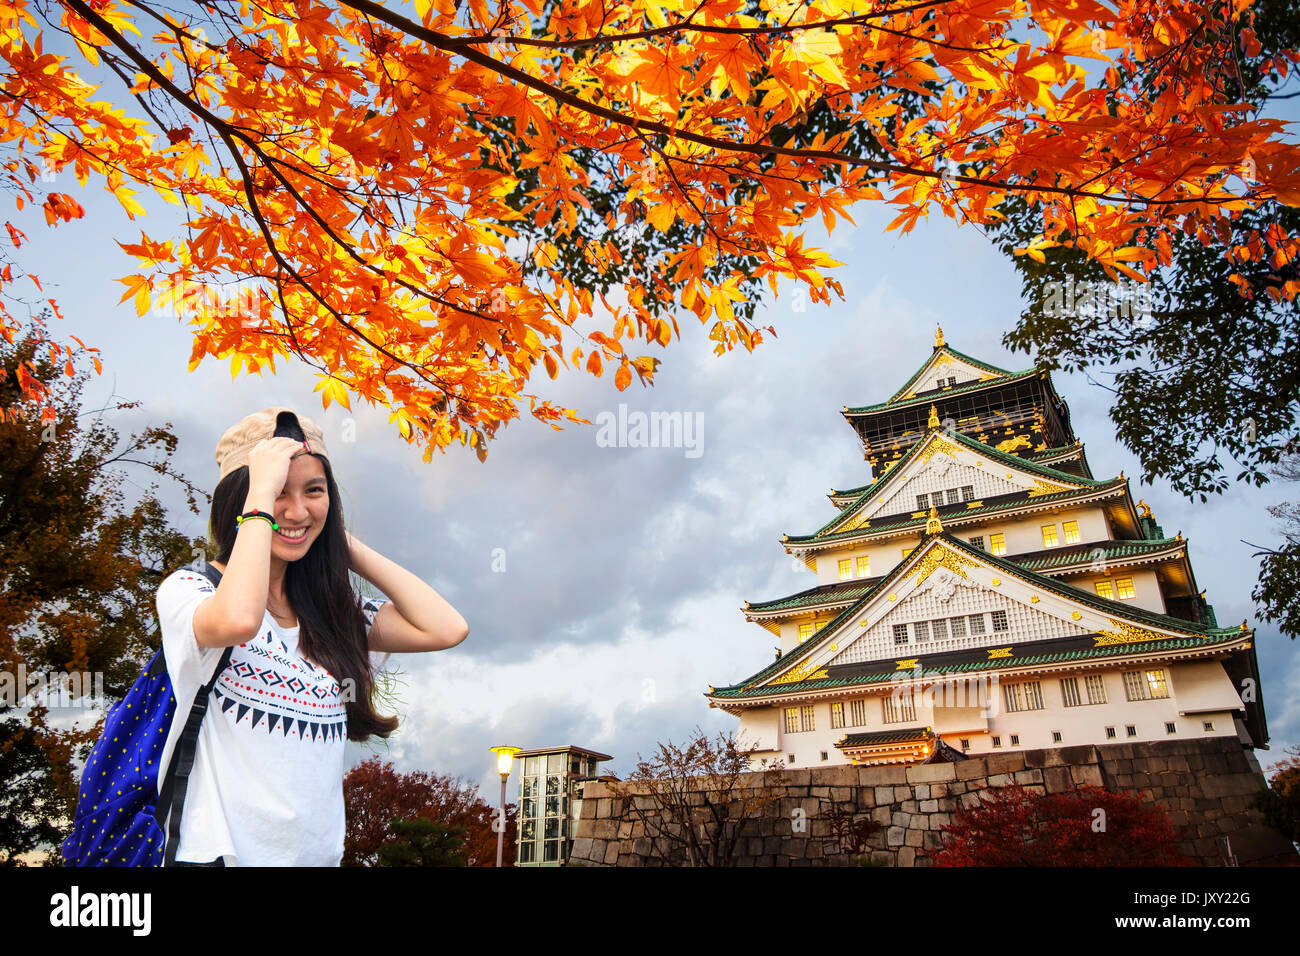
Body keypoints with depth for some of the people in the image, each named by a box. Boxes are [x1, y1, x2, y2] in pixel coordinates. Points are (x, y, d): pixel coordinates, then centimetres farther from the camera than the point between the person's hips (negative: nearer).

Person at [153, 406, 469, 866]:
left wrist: (347, 545, -1)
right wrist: (264, 492, -20)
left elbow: (447, 629, -7)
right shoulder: (187, 589, -7)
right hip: (221, 853, -4)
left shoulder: (331, 610, 6)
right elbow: (239, 620, -31)